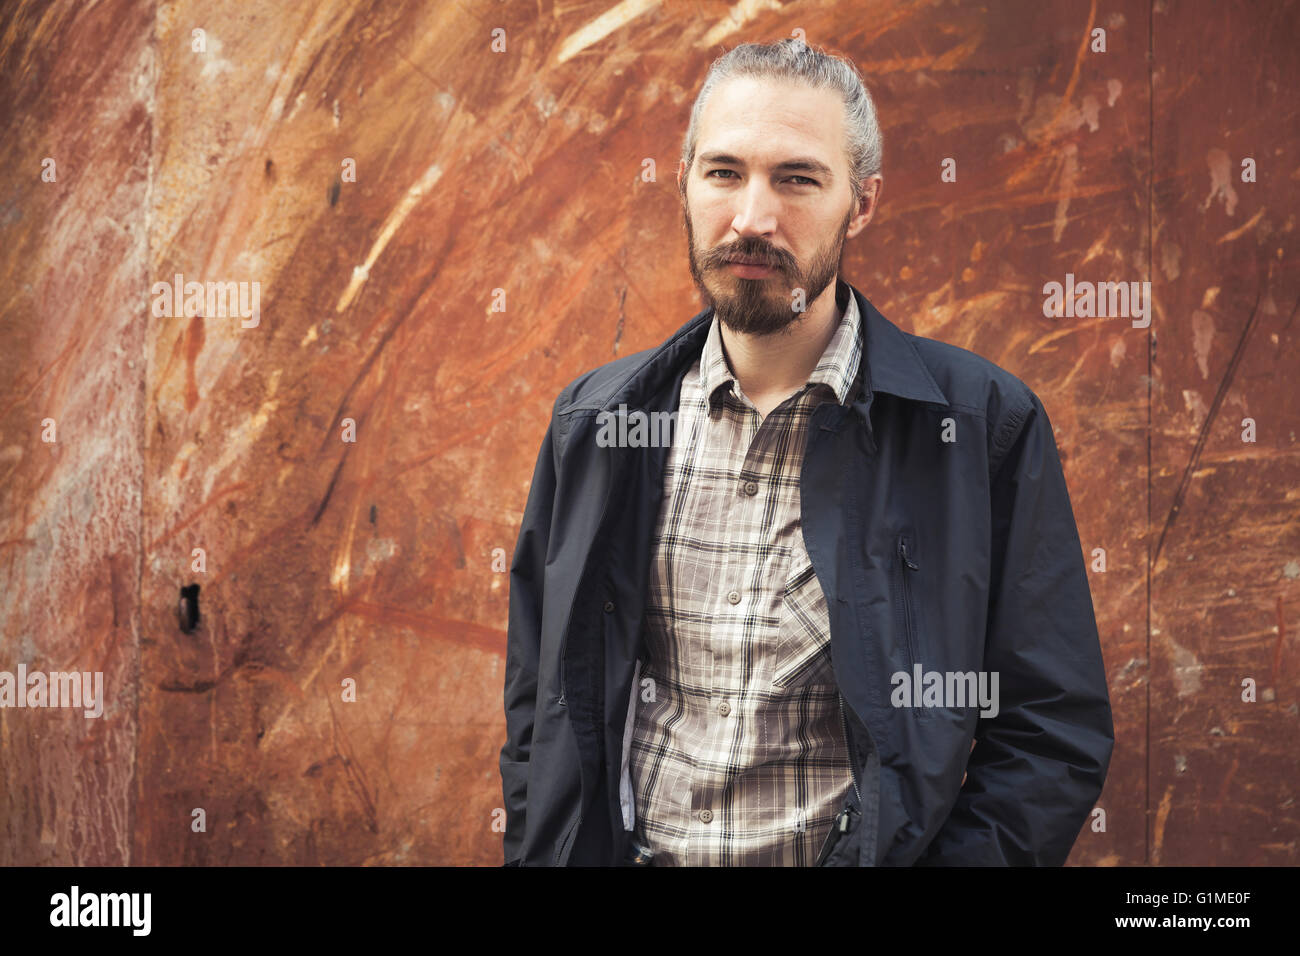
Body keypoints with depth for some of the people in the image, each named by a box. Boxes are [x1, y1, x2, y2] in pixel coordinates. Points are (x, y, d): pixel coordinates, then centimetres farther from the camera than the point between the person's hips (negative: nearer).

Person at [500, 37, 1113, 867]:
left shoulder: (987, 423, -8)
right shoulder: (594, 420, 3)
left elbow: (1057, 735, -7)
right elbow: (539, 710, 8)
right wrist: (543, 857, -4)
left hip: (865, 853, -1)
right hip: (625, 850, 2)